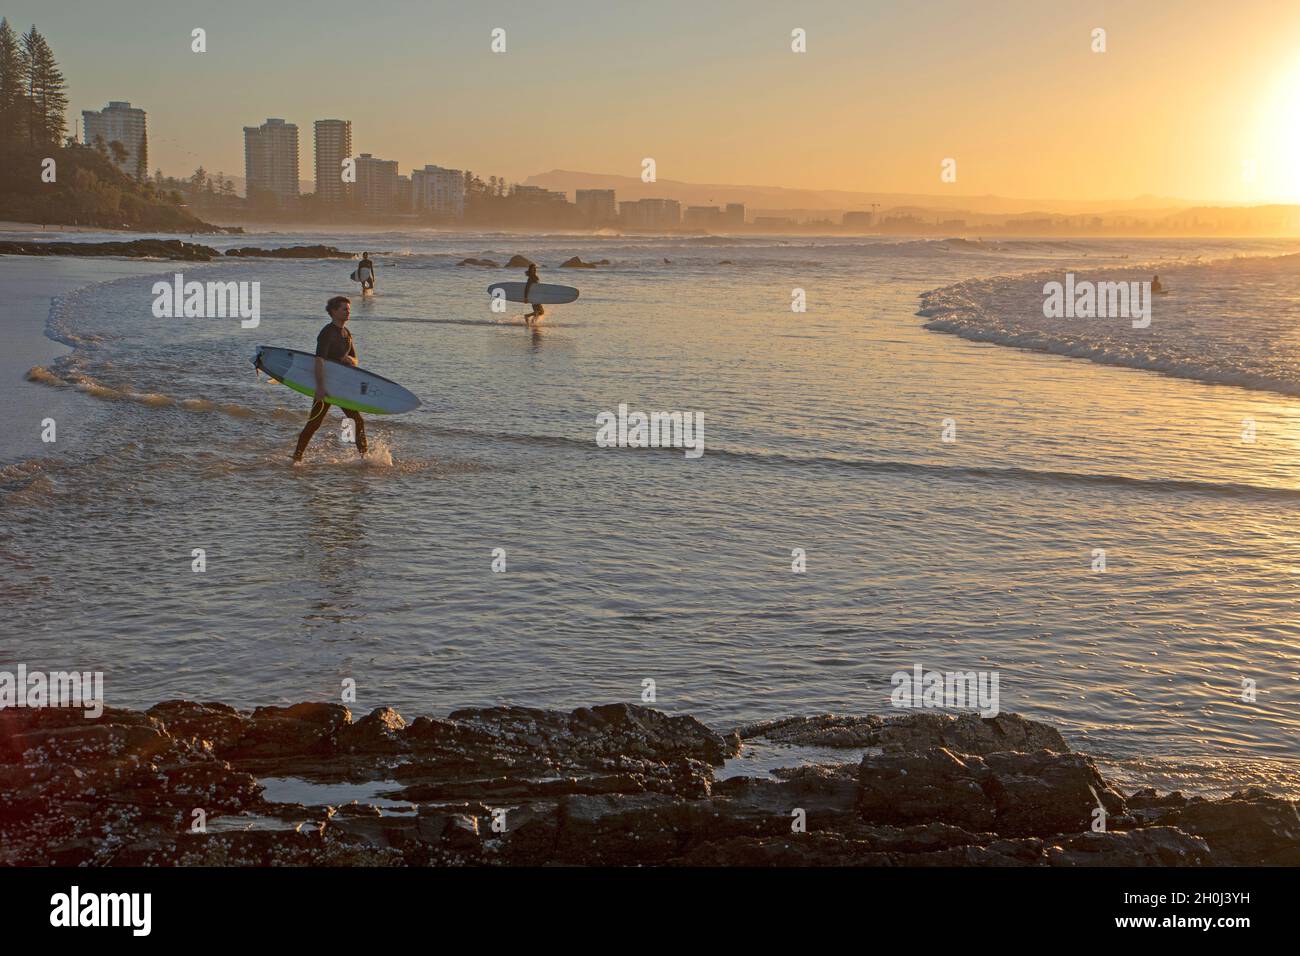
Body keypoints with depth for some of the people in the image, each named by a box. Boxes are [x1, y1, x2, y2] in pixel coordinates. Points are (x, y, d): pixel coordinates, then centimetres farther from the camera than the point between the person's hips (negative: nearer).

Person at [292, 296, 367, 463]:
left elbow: (355, 361, 17)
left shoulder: (346, 333, 11)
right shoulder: (327, 333, -15)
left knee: (358, 421, 6)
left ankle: (364, 456, 14)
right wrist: (320, 386, -37)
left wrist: (349, 359, -9)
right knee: (314, 423, -6)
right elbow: (319, 360, -27)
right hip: (326, 385, -8)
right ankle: (297, 457, 1)